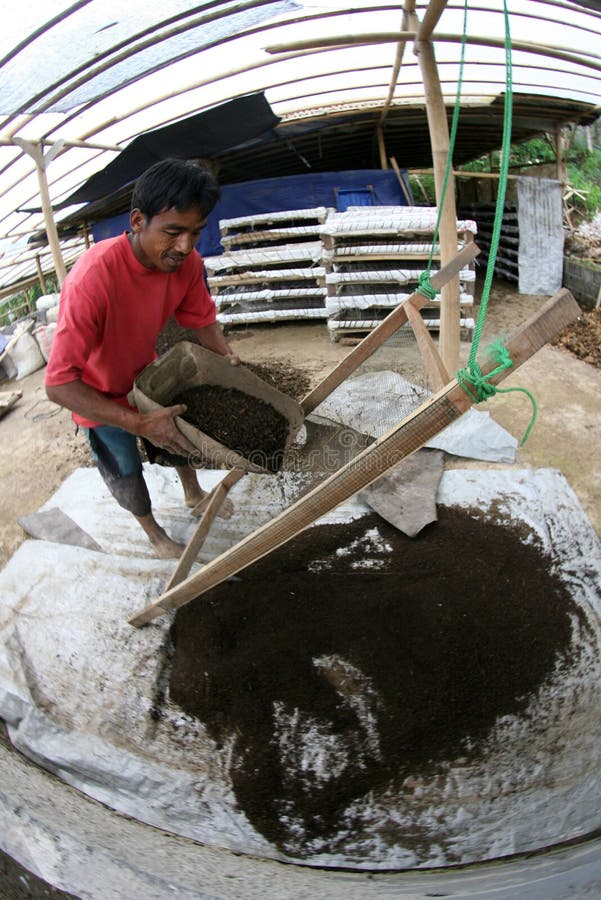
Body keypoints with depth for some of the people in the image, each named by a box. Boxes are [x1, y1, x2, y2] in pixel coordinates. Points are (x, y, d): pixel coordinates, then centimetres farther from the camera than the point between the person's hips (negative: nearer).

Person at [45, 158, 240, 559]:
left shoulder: (186, 261, -24)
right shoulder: (93, 277, -42)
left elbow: (202, 319, -6)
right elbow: (59, 385, -40)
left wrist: (229, 358, -25)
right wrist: (140, 423, -45)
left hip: (145, 374, 6)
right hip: (97, 396, -5)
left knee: (181, 431, 21)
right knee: (126, 469, 10)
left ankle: (194, 494, 52)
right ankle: (156, 535, 37)